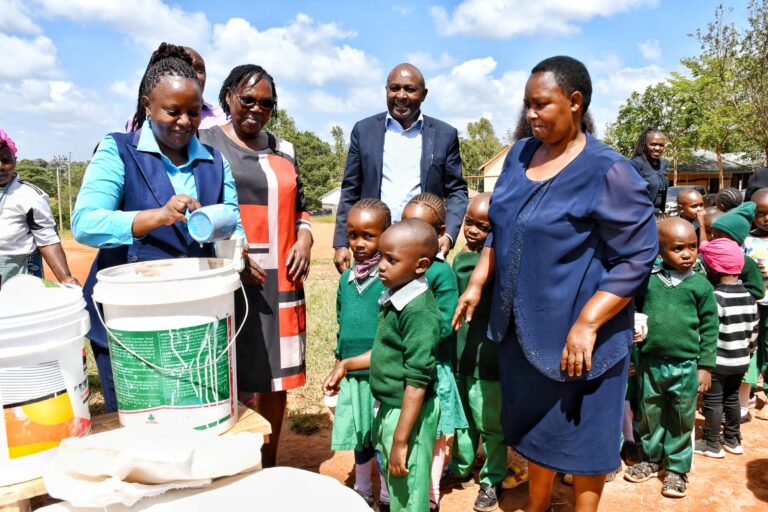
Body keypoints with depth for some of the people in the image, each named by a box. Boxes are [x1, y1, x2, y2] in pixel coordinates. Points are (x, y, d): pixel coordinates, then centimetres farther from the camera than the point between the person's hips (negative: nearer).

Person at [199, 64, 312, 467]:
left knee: (278, 374, 11)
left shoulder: (283, 150, 15)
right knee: (239, 381, -1)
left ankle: (269, 465, 29)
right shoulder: (205, 143, 2)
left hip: (281, 282, 5)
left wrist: (304, 238, 1)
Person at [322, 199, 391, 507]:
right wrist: (338, 367, 16)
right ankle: (362, 492, 41)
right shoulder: (346, 279, 5)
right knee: (360, 436, 20)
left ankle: (387, 496, 29)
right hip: (352, 375, 6)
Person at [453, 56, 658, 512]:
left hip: (577, 336, -6)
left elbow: (637, 258, -17)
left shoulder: (608, 172, -17)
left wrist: (586, 324, -22)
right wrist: (477, 284, 6)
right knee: (535, 429, 21)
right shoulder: (520, 155, 3)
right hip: (523, 328, 6)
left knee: (582, 438, 12)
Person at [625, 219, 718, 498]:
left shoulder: (701, 285, -3)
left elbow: (709, 328, 1)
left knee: (681, 420, 11)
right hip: (650, 363, 1)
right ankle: (651, 459, 35)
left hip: (686, 366, -1)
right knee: (651, 415, 16)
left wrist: (705, 366, -1)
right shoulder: (646, 279, -3)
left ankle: (677, 468, 28)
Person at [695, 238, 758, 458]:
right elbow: (754, 328, 11)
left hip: (718, 361, -7)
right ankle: (733, 440, 31)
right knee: (732, 398, 20)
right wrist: (749, 348, 26)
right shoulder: (748, 296, 3)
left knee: (713, 401, 5)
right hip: (740, 360, 8)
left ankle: (712, 445, 15)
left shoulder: (716, 297, -21)